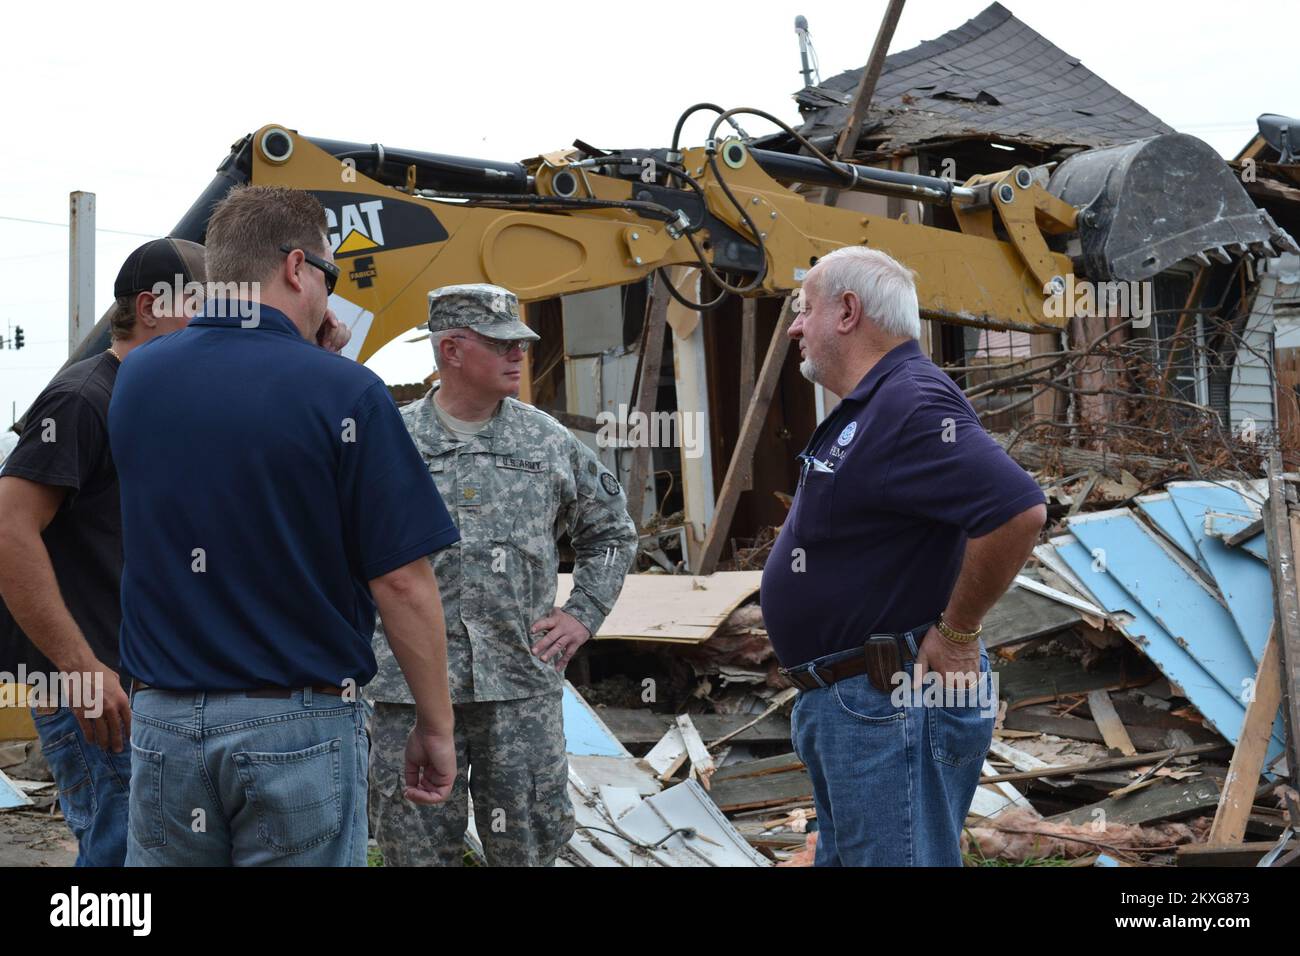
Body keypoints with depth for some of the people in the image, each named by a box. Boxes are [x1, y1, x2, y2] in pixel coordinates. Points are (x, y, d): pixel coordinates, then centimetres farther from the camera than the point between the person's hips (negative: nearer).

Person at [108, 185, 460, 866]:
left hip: (163, 719, 5)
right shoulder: (343, 392, -13)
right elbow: (402, 582, -13)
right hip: (300, 727, -4)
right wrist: (434, 725, -1)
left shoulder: (136, 378, 2)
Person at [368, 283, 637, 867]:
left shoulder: (548, 441, 7)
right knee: (417, 847, 7)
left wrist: (583, 614, 9)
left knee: (528, 846, 7)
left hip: (523, 687, 1)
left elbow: (611, 530, 18)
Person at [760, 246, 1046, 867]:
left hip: (892, 702, -11)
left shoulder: (910, 404, -19)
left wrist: (957, 634, -21)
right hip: (842, 701, 11)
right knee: (842, 856, 20)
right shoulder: (865, 409, 14)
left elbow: (1019, 511, -32)